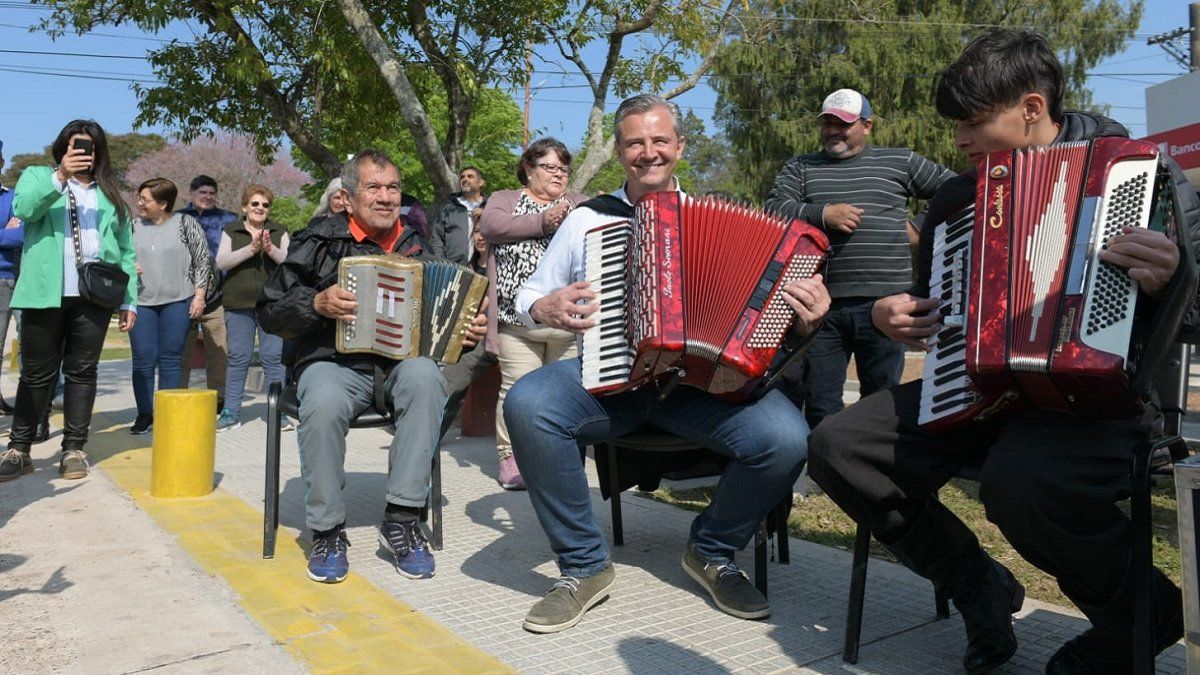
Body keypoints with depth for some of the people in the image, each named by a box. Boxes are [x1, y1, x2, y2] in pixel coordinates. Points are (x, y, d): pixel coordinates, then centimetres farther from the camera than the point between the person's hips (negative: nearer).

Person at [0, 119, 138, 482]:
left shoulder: (110, 193, 16)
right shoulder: (38, 176, 11)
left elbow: (126, 251, 12)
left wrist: (129, 300, 5)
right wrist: (60, 176, -24)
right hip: (45, 293, -1)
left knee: (82, 372, 5)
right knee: (37, 374, 4)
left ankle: (74, 449, 11)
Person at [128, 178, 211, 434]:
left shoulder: (186, 224, 1)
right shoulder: (133, 227, 10)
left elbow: (202, 260, 2)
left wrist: (199, 295, -3)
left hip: (177, 301, -3)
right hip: (141, 301, 3)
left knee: (170, 359, 2)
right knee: (143, 359, 2)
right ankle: (145, 414, 12)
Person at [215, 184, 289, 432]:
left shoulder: (279, 232, 11)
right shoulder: (231, 231, 9)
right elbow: (221, 262, -4)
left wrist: (271, 249, -16)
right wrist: (251, 249, -16)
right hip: (239, 304, 0)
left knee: (274, 357, -2)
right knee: (238, 357, 2)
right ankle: (231, 413, 9)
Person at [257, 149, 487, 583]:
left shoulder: (416, 247, 14)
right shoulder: (321, 242, 4)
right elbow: (270, 312, 3)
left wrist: (468, 332, 0)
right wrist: (317, 304, -16)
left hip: (401, 364, 2)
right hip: (334, 363, -2)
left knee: (425, 377, -33)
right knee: (323, 405, -36)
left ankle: (402, 519, -25)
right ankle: (327, 530, -14)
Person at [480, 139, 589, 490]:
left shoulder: (578, 202, 19)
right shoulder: (504, 198, 14)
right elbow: (490, 224, -7)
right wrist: (542, 222, -13)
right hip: (518, 316, -2)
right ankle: (511, 458, 7)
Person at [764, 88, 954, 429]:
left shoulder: (899, 162, 14)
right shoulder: (800, 168, 15)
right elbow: (773, 209, 1)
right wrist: (822, 214, -11)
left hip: (883, 302, 0)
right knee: (819, 404, 4)